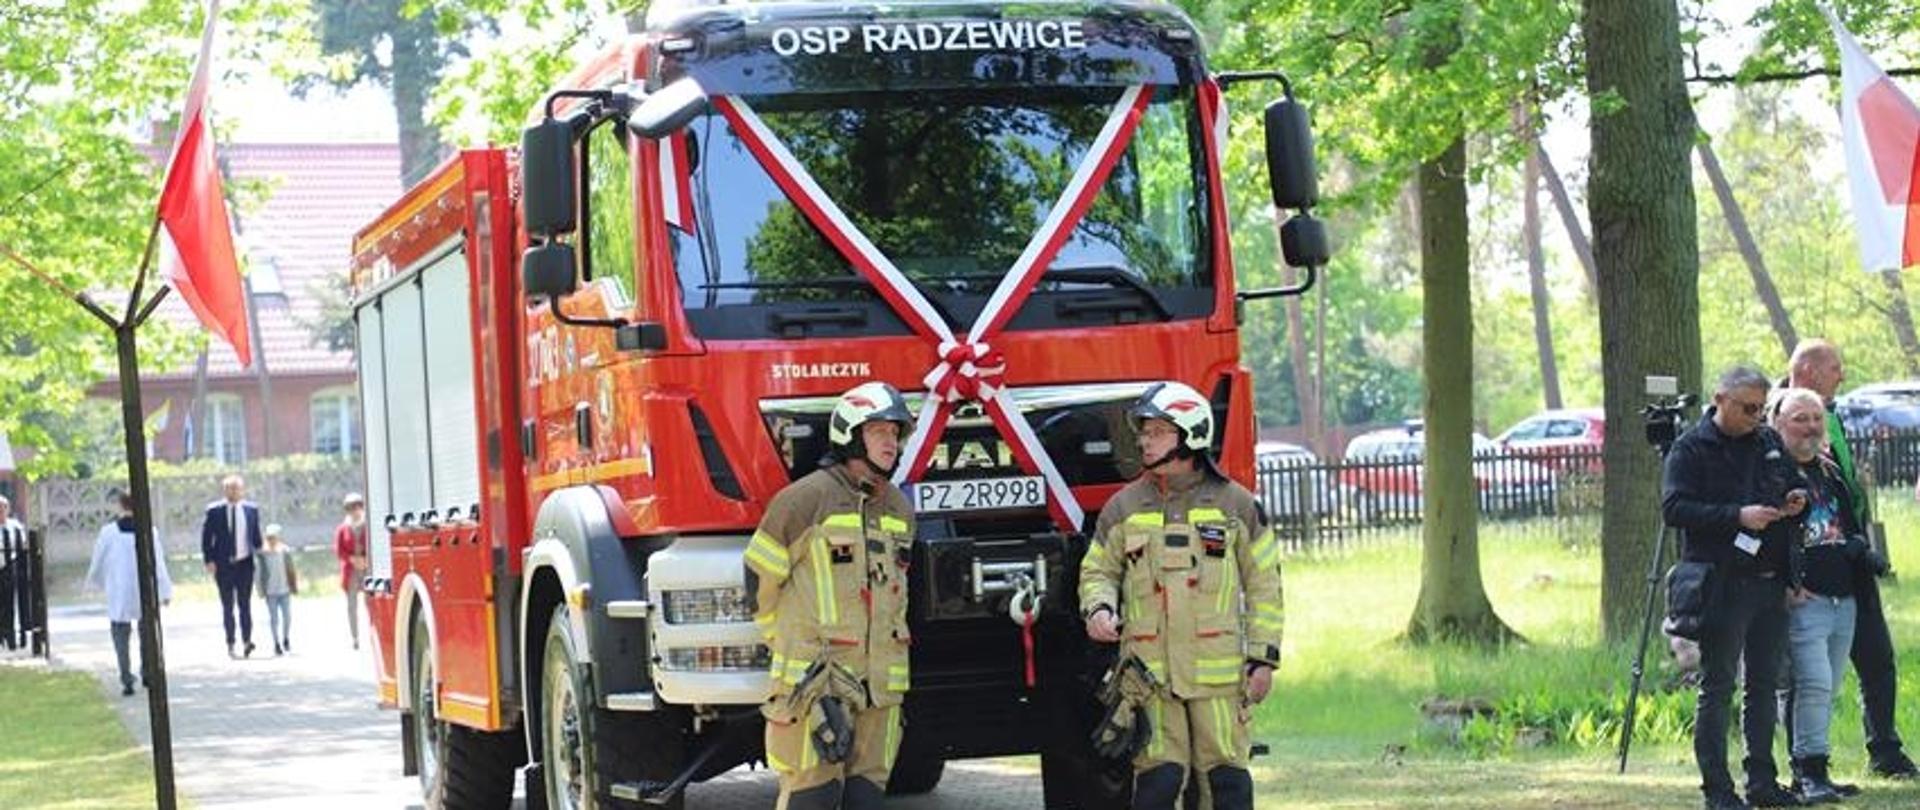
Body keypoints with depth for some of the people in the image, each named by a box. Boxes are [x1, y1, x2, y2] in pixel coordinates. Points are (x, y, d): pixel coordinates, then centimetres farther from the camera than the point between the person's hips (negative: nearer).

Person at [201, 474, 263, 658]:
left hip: (245, 563, 1)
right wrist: (209, 561, -7)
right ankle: (230, 645, 8)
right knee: (228, 606, 4)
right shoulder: (214, 511, -1)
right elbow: (206, 538, 1)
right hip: (223, 565, -1)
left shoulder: (251, 510, 5)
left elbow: (256, 537, 13)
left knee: (245, 603, -5)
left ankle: (246, 641, -9)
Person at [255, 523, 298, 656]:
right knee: (274, 618, 2)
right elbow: (257, 574, -1)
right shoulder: (262, 555, -6)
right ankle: (276, 644, 9)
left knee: (287, 616, 3)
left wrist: (295, 588, 6)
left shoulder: (285, 552, -1)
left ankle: (286, 640, 24)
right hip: (270, 592, -2)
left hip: (285, 590, 2)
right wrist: (260, 591, -4)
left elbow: (292, 571, 6)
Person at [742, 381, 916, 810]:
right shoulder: (807, 498, -7)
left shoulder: (899, 507, 15)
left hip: (881, 683, 7)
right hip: (816, 679, -7)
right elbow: (760, 574, -1)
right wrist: (791, 644, 7)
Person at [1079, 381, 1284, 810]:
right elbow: (1097, 571, 16)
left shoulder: (1236, 505, 6)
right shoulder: (1123, 508, 9)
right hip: (1149, 671, 1)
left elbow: (1263, 584, 9)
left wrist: (1263, 658, 3)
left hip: (1219, 670, -1)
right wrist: (1099, 608, -8)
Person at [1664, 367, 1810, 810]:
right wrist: (1737, 517, -21)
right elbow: (1674, 508, -14)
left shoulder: (1769, 442, 14)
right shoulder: (1691, 448, -5)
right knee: (1717, 687, -4)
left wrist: (1795, 501, 5)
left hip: (1771, 583, 7)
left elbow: (1793, 482, 29)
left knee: (1764, 683, 11)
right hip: (1722, 586, -7)